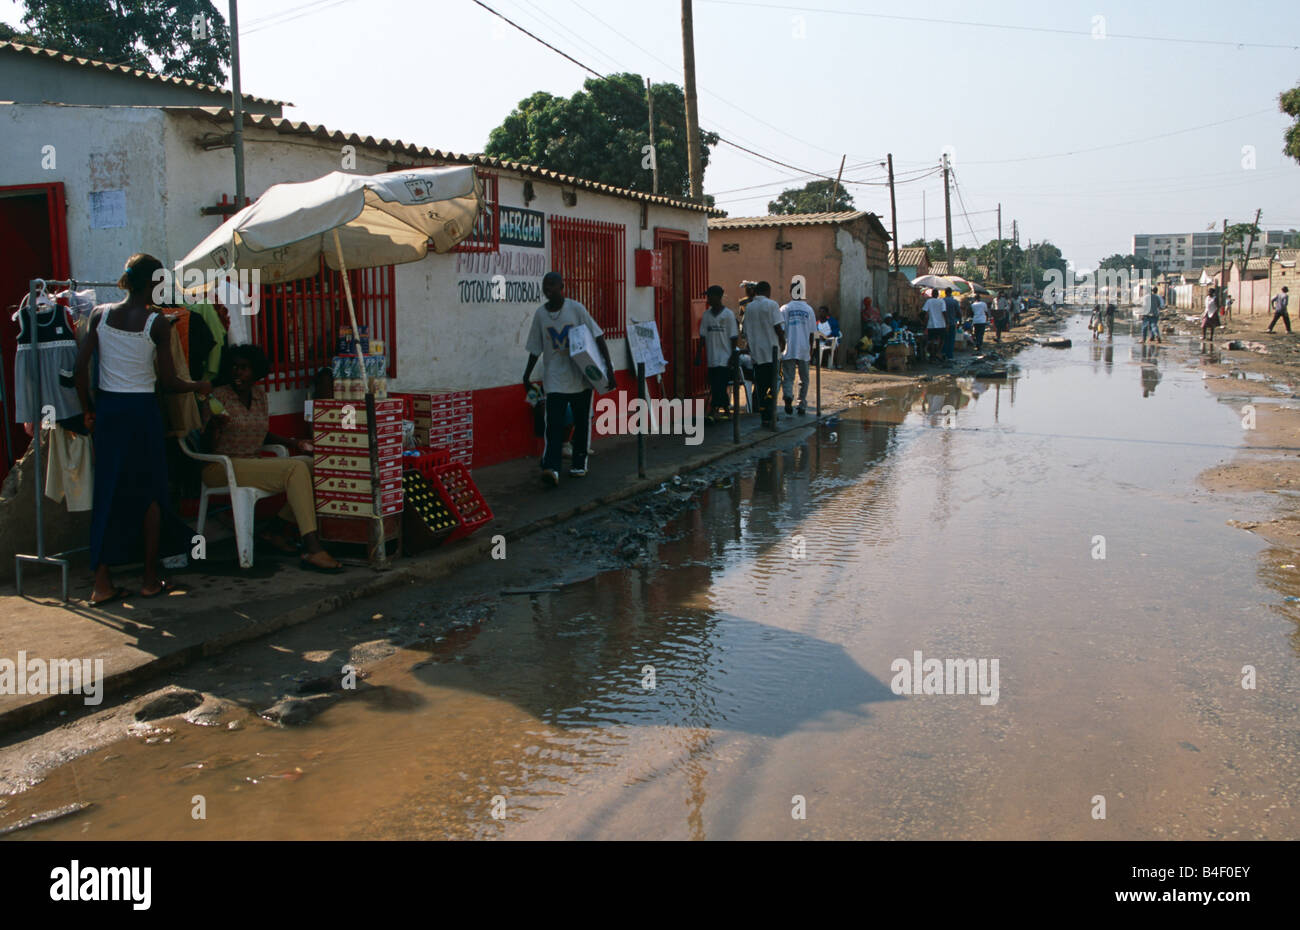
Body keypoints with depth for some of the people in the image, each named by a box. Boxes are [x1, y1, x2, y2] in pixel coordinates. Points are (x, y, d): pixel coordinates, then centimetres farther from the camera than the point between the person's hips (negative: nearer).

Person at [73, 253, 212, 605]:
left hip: (106, 408, 4)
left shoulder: (100, 314, 2)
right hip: (142, 410, -4)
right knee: (150, 493, 9)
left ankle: (102, 583, 9)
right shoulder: (157, 322, -9)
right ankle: (151, 579, 15)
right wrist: (200, 386, 11)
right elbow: (169, 381, -7)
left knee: (108, 493, 9)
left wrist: (88, 410, 10)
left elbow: (81, 368, -1)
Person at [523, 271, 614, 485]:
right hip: (554, 378, 1)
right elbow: (535, 348, 10)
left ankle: (579, 463, 24)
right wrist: (527, 375, 11)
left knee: (581, 422, 9)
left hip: (580, 377, 0)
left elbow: (597, 337, -4)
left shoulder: (576, 309, -5)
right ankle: (551, 468, -19)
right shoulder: (540, 313, 2)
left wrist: (608, 366, -10)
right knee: (553, 423, -11)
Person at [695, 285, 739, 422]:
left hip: (724, 357, -5)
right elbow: (703, 335, 12)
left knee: (719, 385, -11)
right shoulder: (706, 315, 10)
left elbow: (733, 337, -4)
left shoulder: (728, 314, -4)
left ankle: (713, 411, -13)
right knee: (715, 385, 7)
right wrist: (699, 353, 7)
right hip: (712, 358, 5)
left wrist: (733, 355, -8)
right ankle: (726, 410, 18)